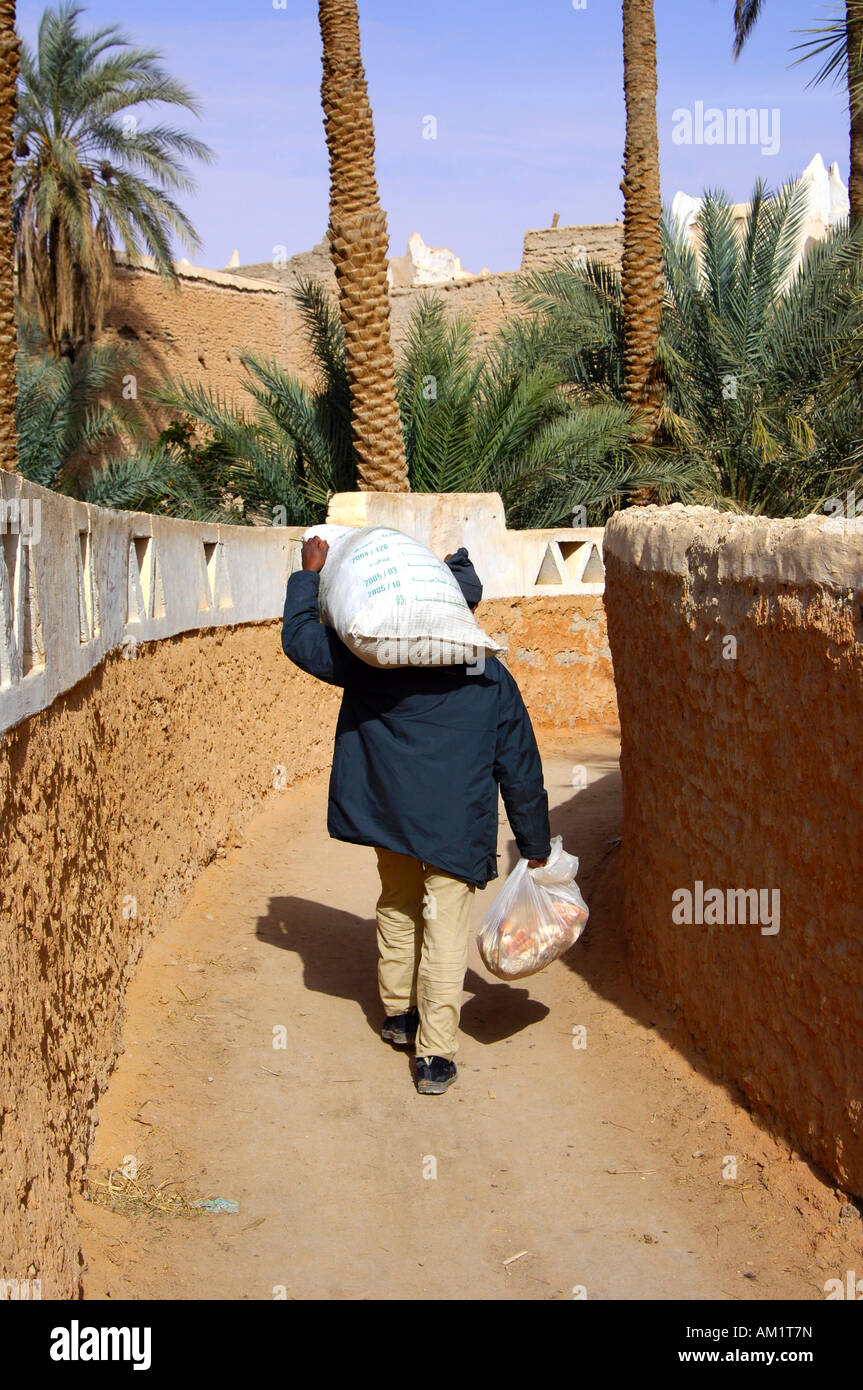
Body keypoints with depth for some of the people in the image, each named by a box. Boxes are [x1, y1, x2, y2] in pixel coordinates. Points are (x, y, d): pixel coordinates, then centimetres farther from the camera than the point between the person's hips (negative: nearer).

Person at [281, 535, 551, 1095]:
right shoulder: (493, 681, 1)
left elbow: (301, 639, 4)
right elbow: (520, 770, 5)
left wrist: (311, 574, 15)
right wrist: (536, 846, 14)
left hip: (391, 816, 2)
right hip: (459, 827, -1)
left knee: (397, 907, 24)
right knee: (446, 932, 2)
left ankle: (398, 1012, 38)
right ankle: (437, 1057, 1)